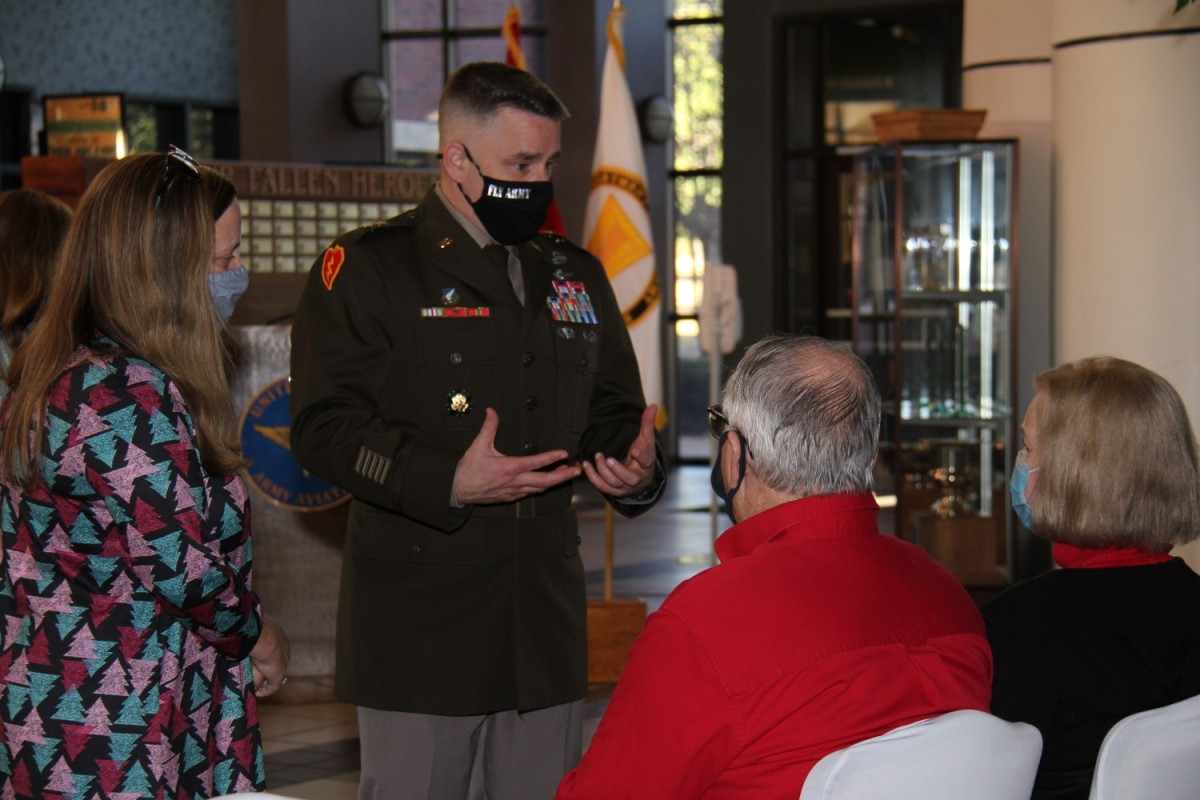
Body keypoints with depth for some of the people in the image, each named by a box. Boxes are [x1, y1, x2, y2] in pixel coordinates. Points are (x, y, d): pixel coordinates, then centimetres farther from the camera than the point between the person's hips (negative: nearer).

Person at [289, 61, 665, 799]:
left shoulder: (576, 276, 17)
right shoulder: (365, 269, -1)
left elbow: (614, 413, 22)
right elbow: (326, 427, -10)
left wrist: (637, 471, -2)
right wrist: (449, 483, -22)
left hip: (547, 628, 5)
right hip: (418, 635, -5)